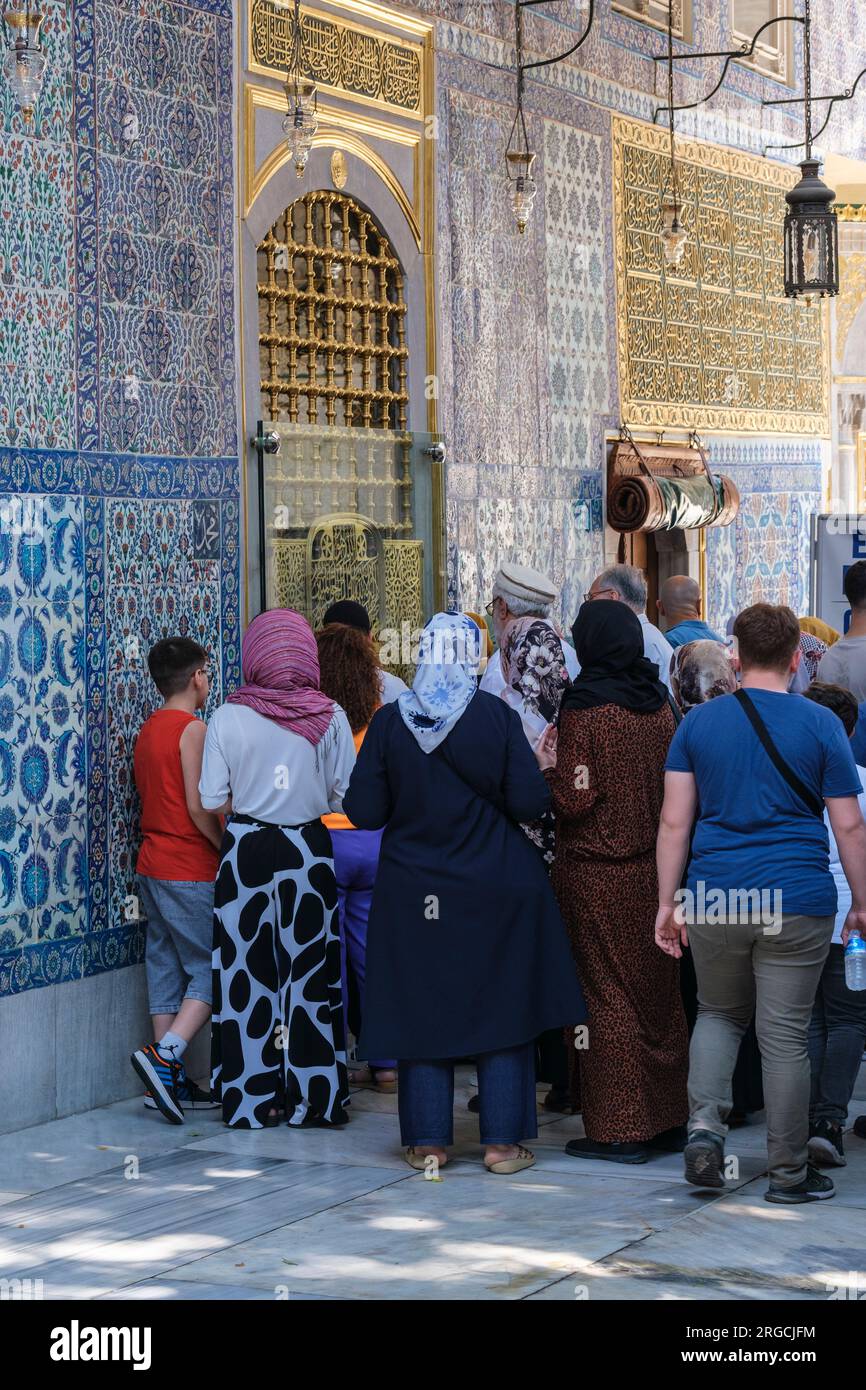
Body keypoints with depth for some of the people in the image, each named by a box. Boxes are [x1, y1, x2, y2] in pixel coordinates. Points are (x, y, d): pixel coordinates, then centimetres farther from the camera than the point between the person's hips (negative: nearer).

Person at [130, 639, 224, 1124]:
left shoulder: (149, 729, 14)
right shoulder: (193, 729, -12)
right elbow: (198, 808, -18)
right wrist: (230, 850, -8)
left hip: (152, 865, 9)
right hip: (191, 870, -9)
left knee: (168, 970, 9)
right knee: (212, 970, -3)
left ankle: (171, 1083, 10)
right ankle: (164, 1056, -18)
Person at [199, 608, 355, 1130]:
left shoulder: (229, 718, -6)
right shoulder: (330, 717, -4)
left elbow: (214, 803, -4)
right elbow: (347, 797, -3)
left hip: (246, 851, 0)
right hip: (309, 851, 0)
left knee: (249, 974, 6)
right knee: (309, 974, 8)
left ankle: (253, 1100, 10)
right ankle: (310, 1099, 11)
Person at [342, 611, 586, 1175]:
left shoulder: (390, 721, -6)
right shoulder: (497, 715, -9)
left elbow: (365, 812, -5)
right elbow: (530, 803, -12)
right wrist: (536, 767, 8)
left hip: (414, 892, 1)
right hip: (497, 893, -1)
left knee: (423, 1009, 8)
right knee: (502, 1007, 7)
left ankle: (428, 1142, 10)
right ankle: (502, 1142, 8)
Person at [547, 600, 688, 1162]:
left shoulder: (585, 710, -14)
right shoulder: (660, 703, 4)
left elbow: (574, 800, -17)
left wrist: (547, 769, 1)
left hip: (597, 872, -6)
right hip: (656, 867, 6)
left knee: (608, 995, 0)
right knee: (660, 991, 13)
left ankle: (619, 1131, 2)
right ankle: (669, 1119, 20)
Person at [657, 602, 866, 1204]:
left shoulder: (698, 723, 4)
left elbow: (674, 821, 3)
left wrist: (669, 901, 8)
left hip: (713, 903, 2)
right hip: (798, 905, -2)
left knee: (719, 1014, 21)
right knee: (786, 1037, 4)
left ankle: (705, 1123, 0)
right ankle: (789, 1172, 11)